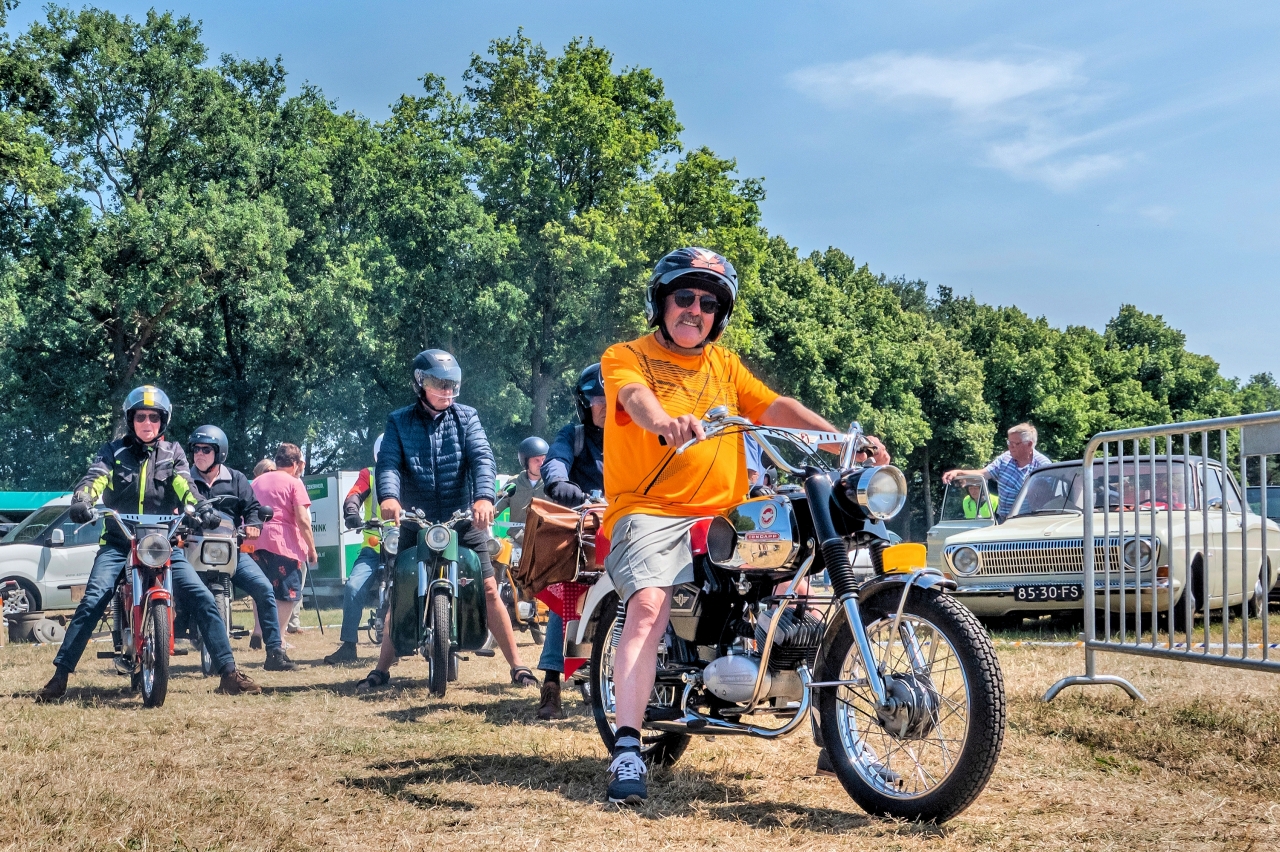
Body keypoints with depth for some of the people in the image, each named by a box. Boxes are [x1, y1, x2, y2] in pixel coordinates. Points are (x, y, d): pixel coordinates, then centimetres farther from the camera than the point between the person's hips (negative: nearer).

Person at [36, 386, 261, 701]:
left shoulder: (173, 451, 11)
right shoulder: (113, 451, 8)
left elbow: (183, 484, -7)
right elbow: (95, 477, -10)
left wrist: (200, 506, -29)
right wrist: (81, 501, -33)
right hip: (119, 542, -1)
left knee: (203, 599, -11)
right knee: (92, 602, -17)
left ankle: (229, 673, -7)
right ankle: (60, 675, -10)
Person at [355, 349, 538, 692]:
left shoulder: (466, 418, 2)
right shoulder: (399, 422, 2)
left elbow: (482, 458, -13)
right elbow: (389, 463, -13)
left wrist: (484, 497, -33)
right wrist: (388, 496, -35)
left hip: (464, 521, 0)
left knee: (489, 591, -4)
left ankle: (517, 666, 2)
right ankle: (381, 670, 15)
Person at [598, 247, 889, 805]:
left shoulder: (723, 364, 21)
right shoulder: (626, 357, 2)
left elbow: (776, 408, 10)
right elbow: (637, 397, -21)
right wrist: (667, 423, -45)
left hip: (724, 516, 5)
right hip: (650, 512, -5)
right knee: (649, 607, -29)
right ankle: (627, 749, -32)